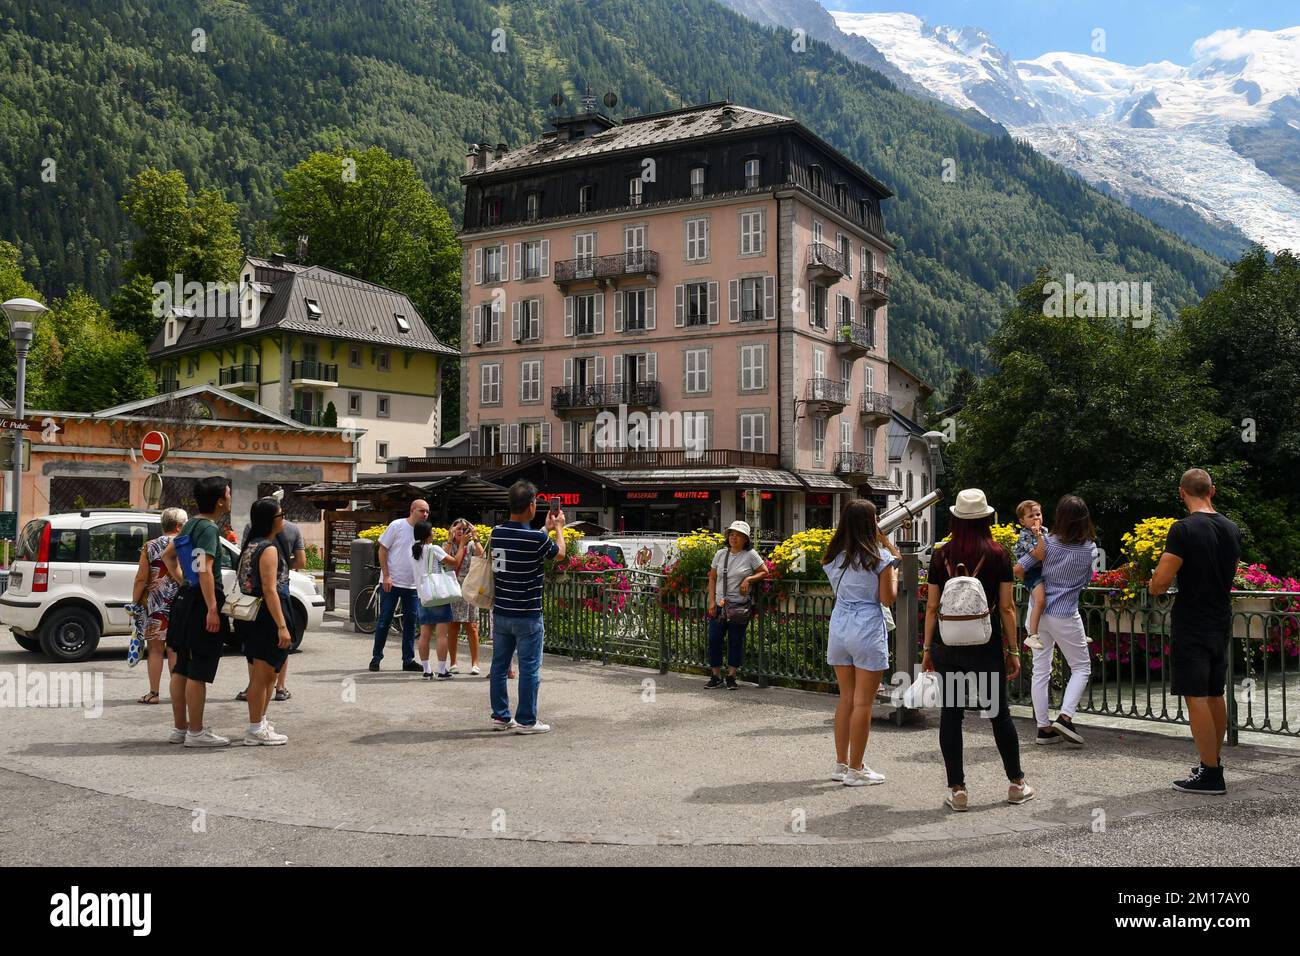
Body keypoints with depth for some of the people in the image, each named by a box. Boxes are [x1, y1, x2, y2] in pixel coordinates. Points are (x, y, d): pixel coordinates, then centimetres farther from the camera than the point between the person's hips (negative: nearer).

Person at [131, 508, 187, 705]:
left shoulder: (150, 547, 0)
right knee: (175, 650, 8)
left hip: (155, 603, -1)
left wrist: (134, 602, 5)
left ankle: (153, 693, 7)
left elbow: (141, 579, -3)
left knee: (155, 649, 5)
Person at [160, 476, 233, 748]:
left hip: (186, 598, 10)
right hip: (201, 602, -10)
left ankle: (179, 728, 21)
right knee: (198, 672, -5)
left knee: (182, 668, 13)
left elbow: (167, 555, 25)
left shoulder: (191, 525, 14)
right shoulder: (209, 528, -16)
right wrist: (212, 609, -26)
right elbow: (205, 569, -25)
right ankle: (196, 732, 0)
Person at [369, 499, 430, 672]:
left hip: (413, 585, 4)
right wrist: (386, 576, -12)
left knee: (410, 622, 7)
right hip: (391, 582, -4)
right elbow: (382, 550, -6)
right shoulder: (397, 526, -7)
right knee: (384, 620, 2)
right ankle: (376, 657, 15)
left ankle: (408, 660, 15)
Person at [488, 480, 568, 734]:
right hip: (527, 615, -6)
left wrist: (546, 528, 29)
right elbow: (559, 552, 3)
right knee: (529, 669, 3)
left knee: (499, 665, 13)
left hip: (501, 613, 6)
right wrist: (559, 528, 20)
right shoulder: (537, 539, -18)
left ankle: (500, 716, 21)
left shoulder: (497, 533, 0)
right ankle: (526, 720, 8)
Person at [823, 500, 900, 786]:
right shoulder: (880, 556, -9)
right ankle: (855, 770, 6)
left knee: (846, 698, 15)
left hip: (839, 626, 6)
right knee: (863, 702, 1)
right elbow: (887, 598, -7)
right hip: (868, 628, -6)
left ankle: (841, 764, 21)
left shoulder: (834, 556, 7)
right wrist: (894, 566, 6)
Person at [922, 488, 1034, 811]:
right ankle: (1017, 784, 26)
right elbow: (1007, 607, -3)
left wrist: (928, 648, 9)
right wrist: (1013, 650, 4)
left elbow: (932, 607, 1)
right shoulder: (998, 555, -4)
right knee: (998, 712, 13)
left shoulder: (941, 555, 0)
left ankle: (957, 790, 8)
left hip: (947, 643, 1)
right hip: (986, 643, 0)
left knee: (950, 714, 6)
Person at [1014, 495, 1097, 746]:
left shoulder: (1048, 543, -6)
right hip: (1065, 615, -2)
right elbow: (1086, 581, 7)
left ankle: (1044, 727, 11)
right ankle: (1065, 715, -4)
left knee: (1040, 670, 8)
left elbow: (1017, 569, -7)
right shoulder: (1088, 549, -6)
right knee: (1081, 667, 12)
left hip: (1040, 612, 2)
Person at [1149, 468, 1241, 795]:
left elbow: (1160, 583, -20)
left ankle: (1210, 775, -2)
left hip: (1191, 627, -7)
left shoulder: (1183, 529, -16)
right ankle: (1215, 760, 29)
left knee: (1197, 698, -4)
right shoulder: (1232, 530, 6)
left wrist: (1154, 584, 2)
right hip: (1221, 624, 8)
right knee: (1215, 695, 17)